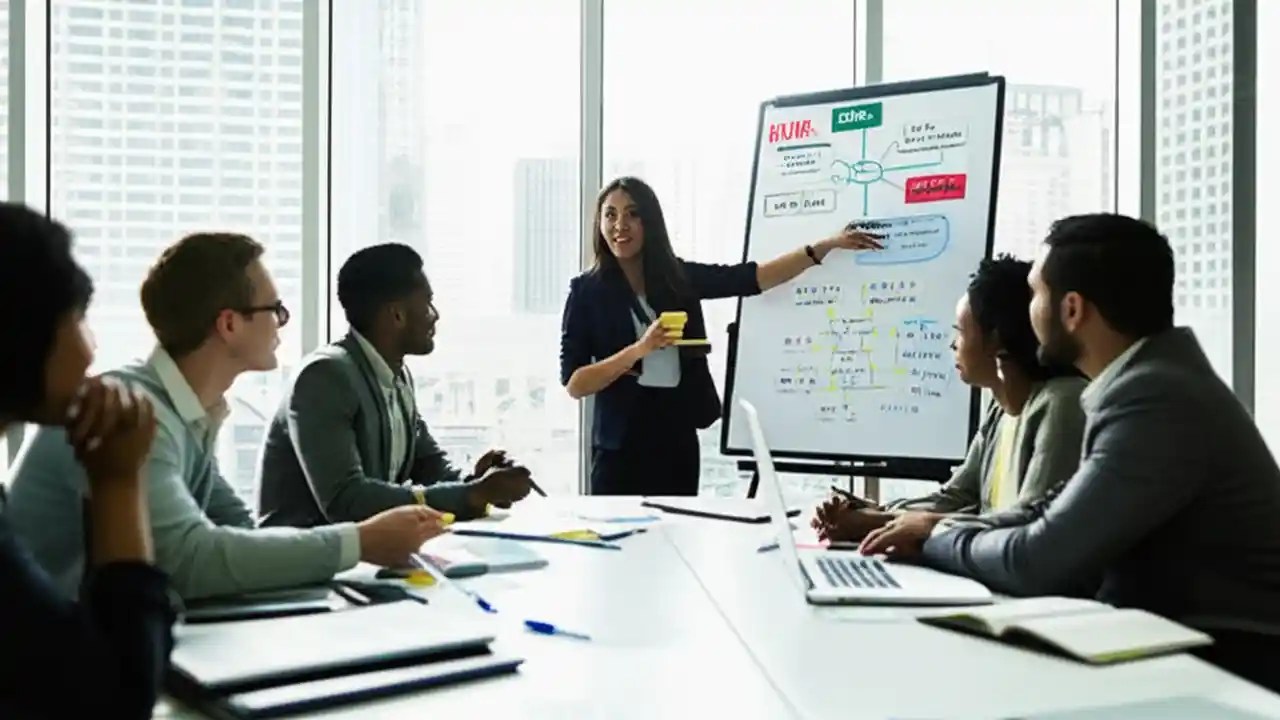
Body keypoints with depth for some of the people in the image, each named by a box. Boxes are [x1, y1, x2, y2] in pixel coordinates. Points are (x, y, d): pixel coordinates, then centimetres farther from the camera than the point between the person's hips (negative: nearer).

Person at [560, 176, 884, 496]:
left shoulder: (678, 277, 5)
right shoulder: (588, 290, -6)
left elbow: (753, 278, 3)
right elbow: (573, 383, -10)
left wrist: (829, 244, -1)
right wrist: (638, 350, -22)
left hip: (679, 443, 4)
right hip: (621, 449, -4)